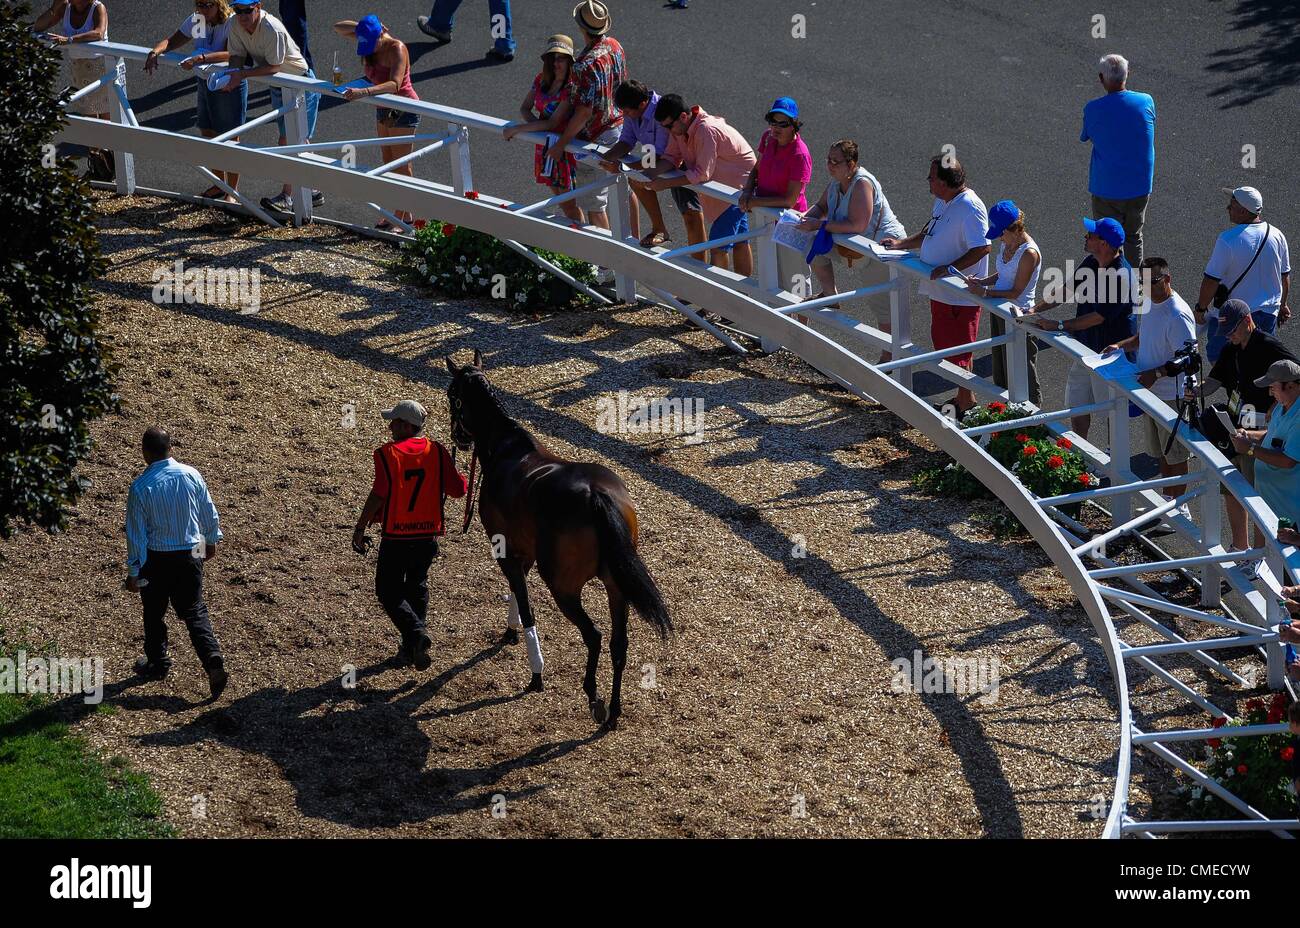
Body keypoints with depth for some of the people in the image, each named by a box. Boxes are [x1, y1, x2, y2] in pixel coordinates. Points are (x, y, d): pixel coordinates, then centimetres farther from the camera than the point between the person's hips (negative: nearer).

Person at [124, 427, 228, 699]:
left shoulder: (140, 487, -19)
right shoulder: (191, 475, -9)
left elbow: (136, 534, -13)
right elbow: (209, 512, 4)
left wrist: (133, 572, -5)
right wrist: (211, 541, 22)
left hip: (156, 559, -3)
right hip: (191, 554, 3)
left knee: (154, 613, 18)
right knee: (195, 612, 11)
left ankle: (157, 663, 33)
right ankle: (213, 662, -5)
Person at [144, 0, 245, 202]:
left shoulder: (233, 22, -22)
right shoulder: (196, 21, 0)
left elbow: (231, 54, -35)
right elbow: (172, 41, 1)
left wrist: (200, 58, -46)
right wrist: (155, 51, -20)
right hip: (205, 83, 7)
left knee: (230, 139, 1)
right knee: (209, 134, 17)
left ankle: (232, 192, 13)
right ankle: (219, 184, 35)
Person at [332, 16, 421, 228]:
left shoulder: (397, 49, -25)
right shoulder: (369, 40, -3)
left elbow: (395, 84, -37)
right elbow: (338, 27, 4)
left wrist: (364, 92, -48)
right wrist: (361, 25, -12)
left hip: (404, 111, -8)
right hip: (383, 110, 8)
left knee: (401, 166, -2)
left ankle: (401, 218, 4)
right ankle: (403, 214, 18)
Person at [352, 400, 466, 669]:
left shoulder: (386, 454, -12)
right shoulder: (437, 451, -1)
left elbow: (378, 494, -20)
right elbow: (458, 490, -3)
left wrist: (360, 528, -13)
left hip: (396, 538, -4)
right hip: (428, 535, 4)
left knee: (388, 591, 8)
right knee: (417, 586, 23)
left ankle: (416, 633, -14)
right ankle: (411, 647, 23)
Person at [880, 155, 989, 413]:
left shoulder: (969, 208, -23)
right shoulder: (943, 201, 8)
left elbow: (982, 248, -27)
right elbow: (930, 234, 23)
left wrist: (948, 269, -29)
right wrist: (901, 244, 12)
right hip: (941, 291, 10)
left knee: (958, 349, 0)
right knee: (943, 343, 18)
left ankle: (967, 401, 13)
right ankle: (962, 396, 30)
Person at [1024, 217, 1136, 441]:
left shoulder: (1121, 276, -26)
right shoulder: (1090, 263, 0)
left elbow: (1098, 317, -26)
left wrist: (1058, 325, -24)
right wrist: (1035, 309, -3)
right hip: (1085, 348, 8)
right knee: (1076, 406, 17)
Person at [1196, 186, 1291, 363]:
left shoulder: (1228, 240, -22)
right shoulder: (1276, 235, -4)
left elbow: (1211, 281, -18)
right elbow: (1285, 277, 8)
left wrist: (1200, 308, -3)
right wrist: (1283, 305, 23)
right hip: (1268, 313, 5)